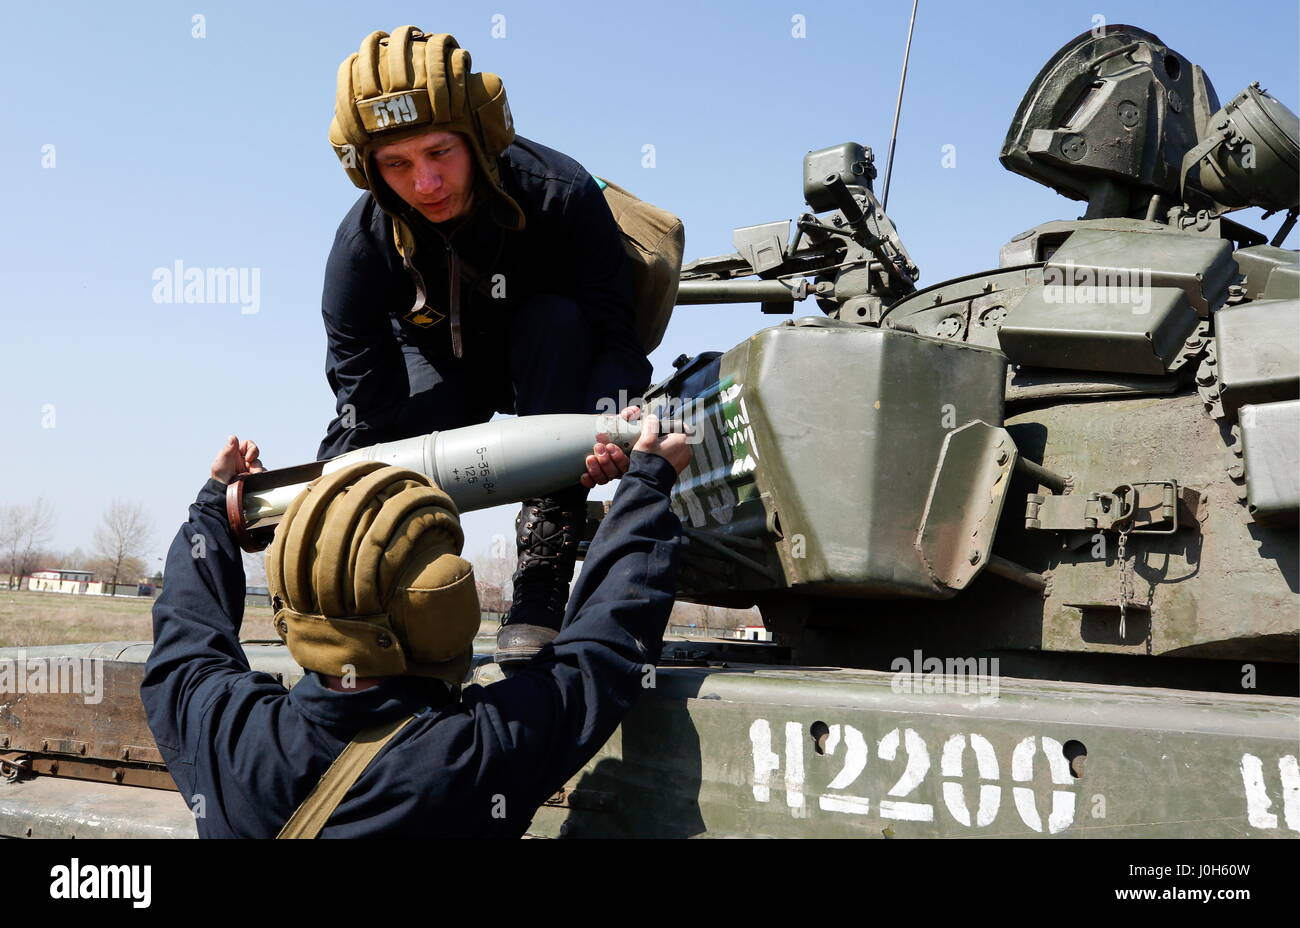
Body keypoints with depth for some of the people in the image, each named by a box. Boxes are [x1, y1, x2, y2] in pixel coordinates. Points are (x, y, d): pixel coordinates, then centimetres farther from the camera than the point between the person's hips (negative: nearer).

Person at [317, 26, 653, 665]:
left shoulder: (561, 196, -31)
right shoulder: (363, 243, -25)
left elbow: (614, 337, -30)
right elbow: (361, 404, -23)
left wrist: (607, 428, -53)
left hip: (545, 369, -1)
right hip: (442, 367, 2)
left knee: (555, 321, -35)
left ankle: (542, 579, -36)